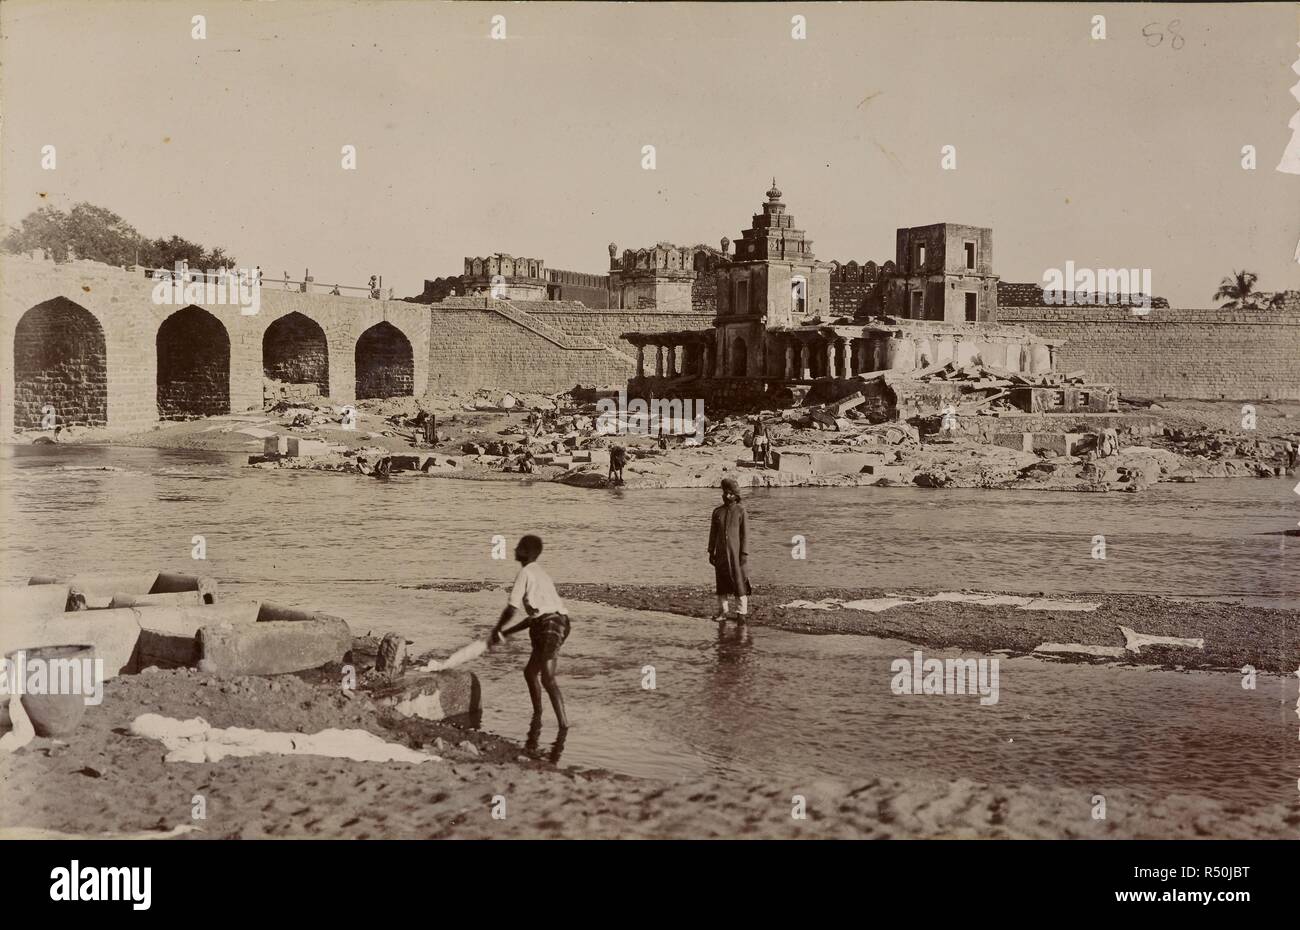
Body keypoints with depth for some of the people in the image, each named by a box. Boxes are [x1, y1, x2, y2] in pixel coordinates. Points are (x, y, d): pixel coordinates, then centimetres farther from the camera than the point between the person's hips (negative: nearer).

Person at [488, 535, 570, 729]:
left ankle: (563, 723, -23)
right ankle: (537, 717, 31)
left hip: (550, 624, -10)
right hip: (558, 623, 10)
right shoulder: (539, 573, 26)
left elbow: (512, 609, -7)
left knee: (547, 678, -17)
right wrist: (506, 633, 28)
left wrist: (496, 631, 8)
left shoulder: (526, 573, -3)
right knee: (530, 672, 21)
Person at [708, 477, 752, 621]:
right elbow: (713, 533, 10)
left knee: (739, 581, -1)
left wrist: (744, 553, -9)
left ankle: (743, 611, 6)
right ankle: (722, 611, 13)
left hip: (735, 552, -4)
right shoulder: (717, 511, 8)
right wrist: (711, 552, 7)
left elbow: (743, 532, -5)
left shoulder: (740, 510, -3)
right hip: (721, 552, 4)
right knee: (722, 581, 7)